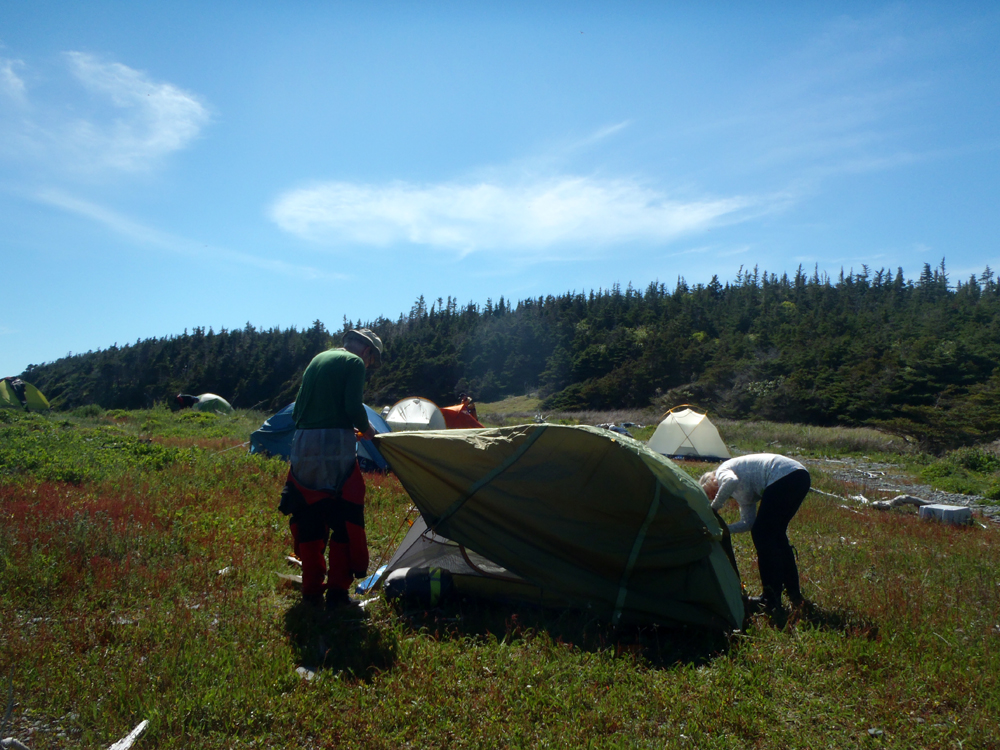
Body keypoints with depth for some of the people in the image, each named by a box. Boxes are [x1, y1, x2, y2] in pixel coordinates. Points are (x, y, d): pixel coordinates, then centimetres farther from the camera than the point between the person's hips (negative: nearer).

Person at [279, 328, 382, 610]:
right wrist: (366, 429, 7)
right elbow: (353, 407, -13)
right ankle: (337, 592, 3)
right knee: (345, 521, 2)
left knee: (307, 519, 12)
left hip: (302, 445, 7)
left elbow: (297, 410, 21)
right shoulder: (354, 363, 0)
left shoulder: (317, 360, 22)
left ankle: (311, 591, 20)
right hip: (335, 445, -7)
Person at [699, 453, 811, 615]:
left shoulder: (722, 471, 4)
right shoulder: (742, 493, 28)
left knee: (761, 535, -2)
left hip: (784, 477, -10)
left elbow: (731, 481, -22)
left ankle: (772, 600, 1)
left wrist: (714, 508, -11)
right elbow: (748, 522, 22)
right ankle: (794, 594, 27)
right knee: (776, 535, 21)